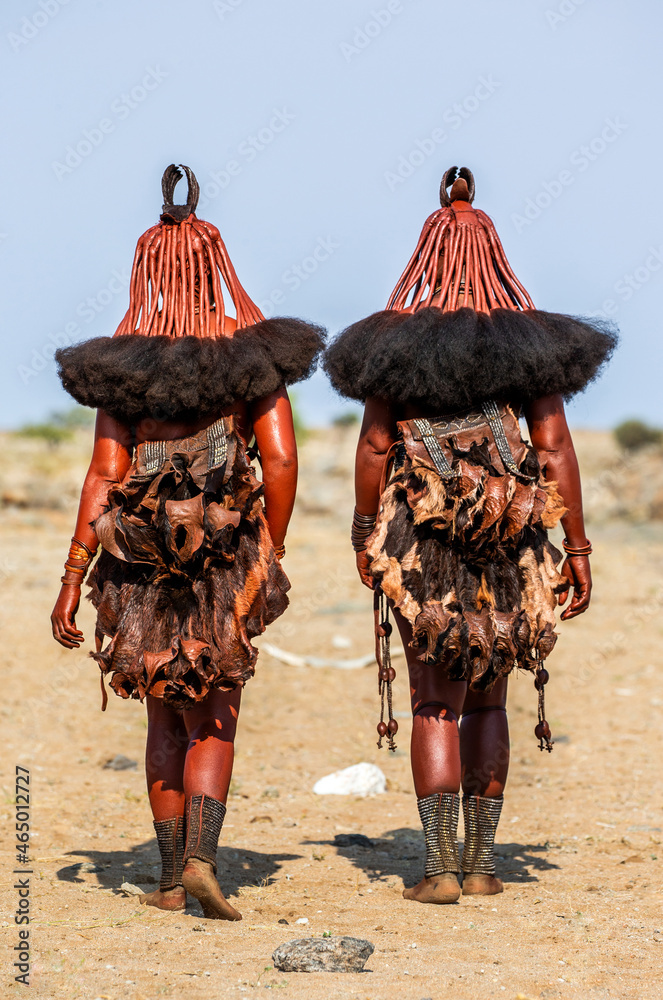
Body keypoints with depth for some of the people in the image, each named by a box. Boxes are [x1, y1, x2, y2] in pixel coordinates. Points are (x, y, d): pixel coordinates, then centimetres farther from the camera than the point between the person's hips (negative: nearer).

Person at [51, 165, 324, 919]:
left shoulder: (121, 366, 0)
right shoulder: (250, 354, -2)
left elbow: (104, 478, -5)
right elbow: (280, 462, -7)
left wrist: (72, 581, -4)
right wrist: (271, 557, 5)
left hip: (142, 562, 1)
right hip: (226, 557, -1)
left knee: (166, 717, 15)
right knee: (213, 720, 6)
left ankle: (171, 876, 15)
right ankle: (200, 858, -14)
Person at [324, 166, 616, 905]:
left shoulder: (395, 342, -1)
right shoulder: (527, 340, 2)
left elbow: (374, 446, -2)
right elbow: (554, 448, -2)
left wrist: (365, 538, 8)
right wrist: (577, 548, 1)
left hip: (422, 537, -1)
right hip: (509, 539, 1)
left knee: (435, 703, 0)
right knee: (487, 699, 14)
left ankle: (441, 864, -10)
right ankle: (482, 860, 15)